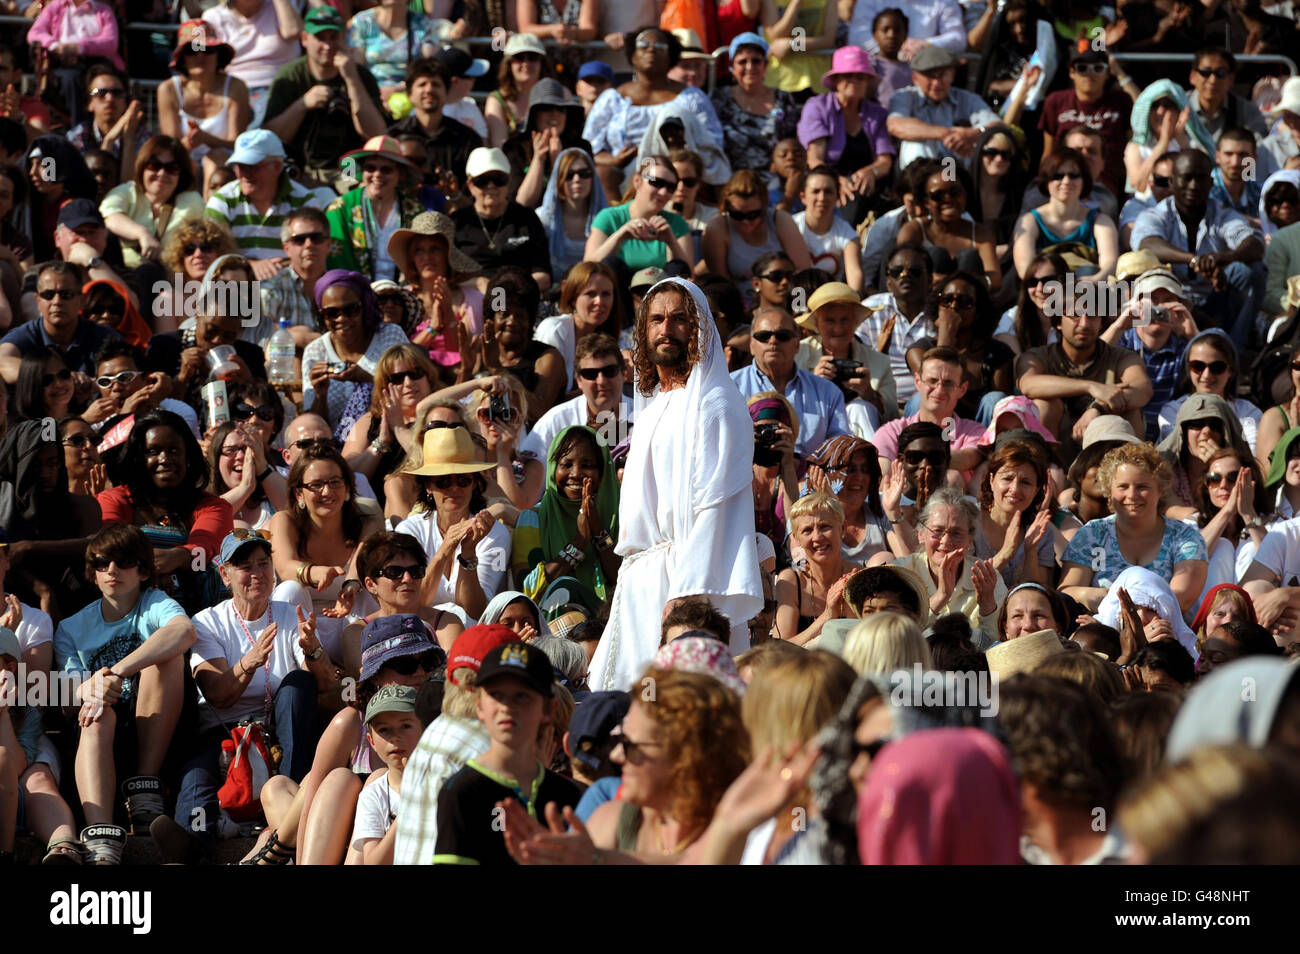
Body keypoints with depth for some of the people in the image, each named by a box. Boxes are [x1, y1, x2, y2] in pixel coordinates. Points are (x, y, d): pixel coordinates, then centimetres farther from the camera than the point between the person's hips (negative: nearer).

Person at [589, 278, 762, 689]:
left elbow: (714, 506, -16)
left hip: (688, 577, -9)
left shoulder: (714, 404, -8)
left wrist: (686, 592, -22)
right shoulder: (655, 407, 22)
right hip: (639, 578, 9)